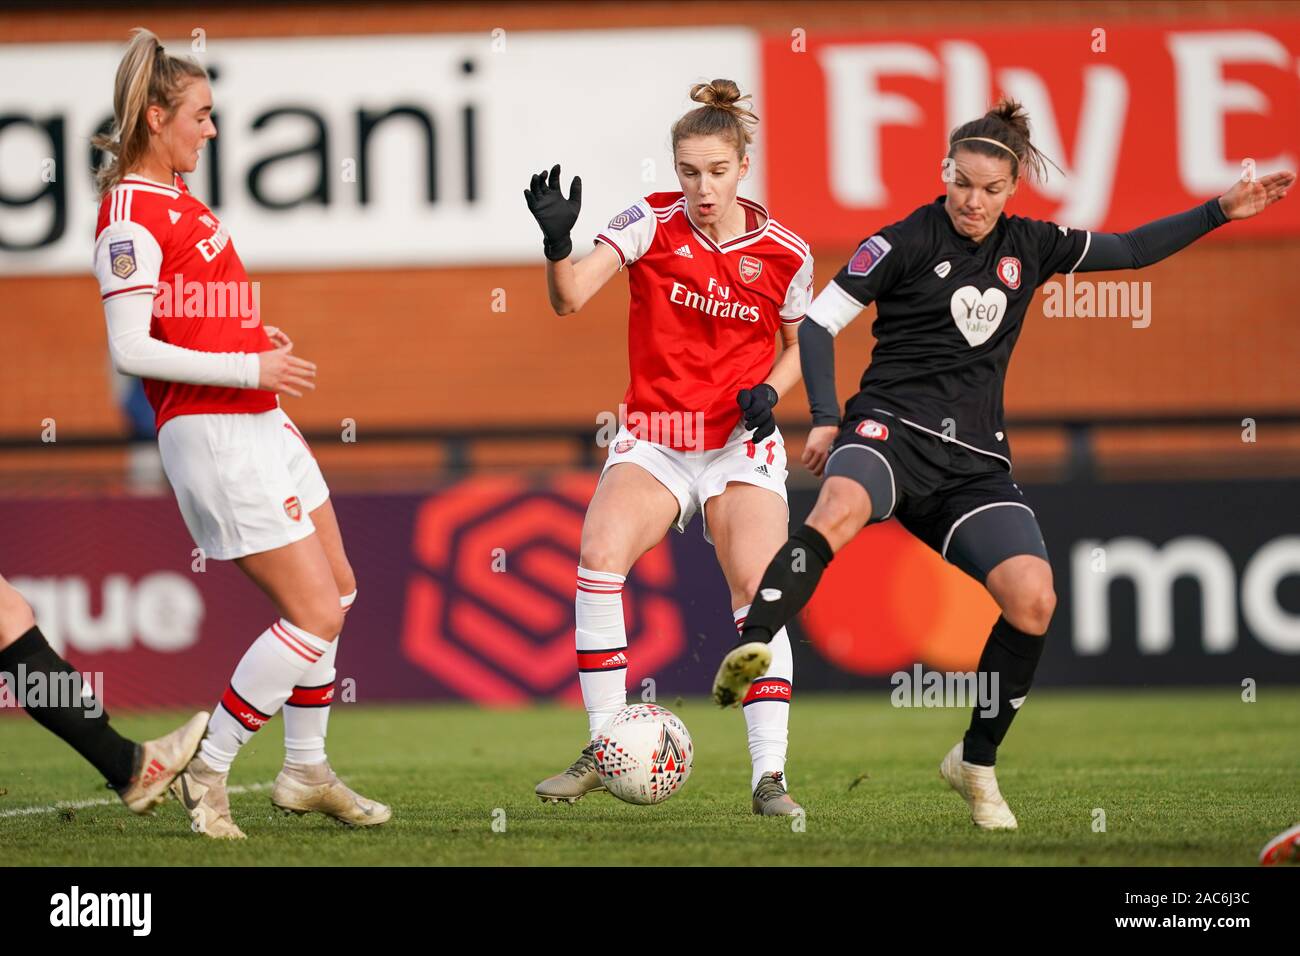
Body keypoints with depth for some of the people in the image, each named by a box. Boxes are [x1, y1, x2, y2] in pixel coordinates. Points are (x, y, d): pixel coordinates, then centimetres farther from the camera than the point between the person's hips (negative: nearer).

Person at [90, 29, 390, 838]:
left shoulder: (173, 198, 13)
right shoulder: (131, 215, -16)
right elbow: (130, 349, -21)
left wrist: (252, 333, 9)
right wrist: (249, 367, -20)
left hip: (257, 422, 10)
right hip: (212, 433, -10)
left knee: (336, 586, 17)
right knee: (316, 613, -9)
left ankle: (307, 772, 26)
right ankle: (207, 773, 1)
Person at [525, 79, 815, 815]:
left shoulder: (784, 253, -3)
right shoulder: (652, 224, -7)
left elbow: (798, 346, 13)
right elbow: (571, 297, -19)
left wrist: (769, 392, -7)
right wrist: (558, 241, -39)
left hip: (741, 442, 0)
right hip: (653, 437, 0)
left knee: (759, 596, -15)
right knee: (600, 556, -23)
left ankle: (770, 774, -7)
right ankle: (605, 748, -12)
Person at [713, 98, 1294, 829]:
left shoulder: (1029, 247, 13)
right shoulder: (907, 242, 0)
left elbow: (1130, 250, 27)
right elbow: (819, 322, 3)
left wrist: (1220, 213, 23)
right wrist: (826, 419, -8)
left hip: (974, 461, 4)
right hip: (893, 429, -4)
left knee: (1034, 600, -16)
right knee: (839, 510, -40)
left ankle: (977, 763, 2)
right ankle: (748, 655, -51)